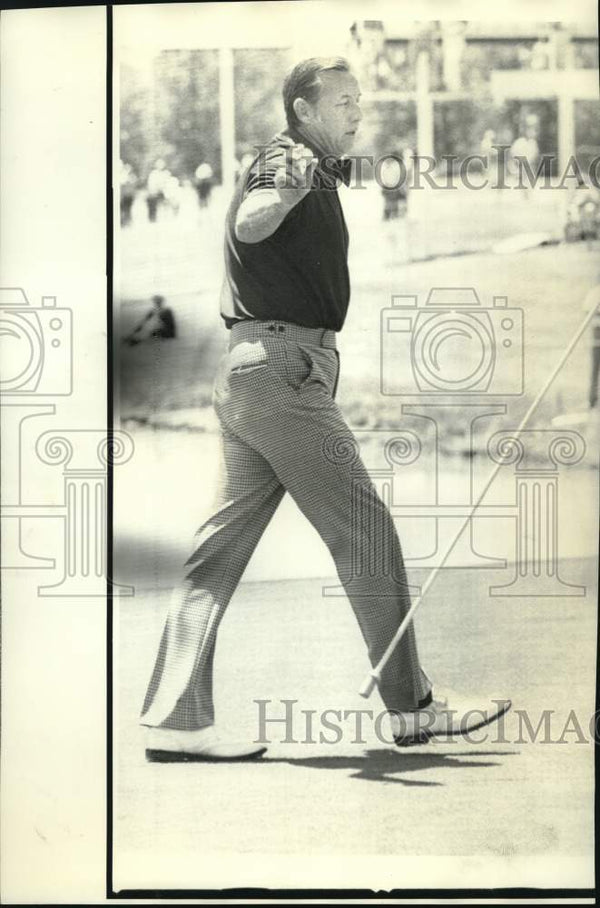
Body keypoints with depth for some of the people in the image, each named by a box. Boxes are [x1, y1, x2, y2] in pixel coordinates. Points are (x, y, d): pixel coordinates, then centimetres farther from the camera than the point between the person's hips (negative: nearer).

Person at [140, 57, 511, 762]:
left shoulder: (314, 171, 24)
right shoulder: (287, 161, -6)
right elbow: (249, 226, -29)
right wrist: (282, 193, -48)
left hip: (250, 375, 10)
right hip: (281, 365, -10)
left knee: (223, 546, 4)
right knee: (364, 527, -5)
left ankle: (174, 721, 4)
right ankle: (410, 707, 2)